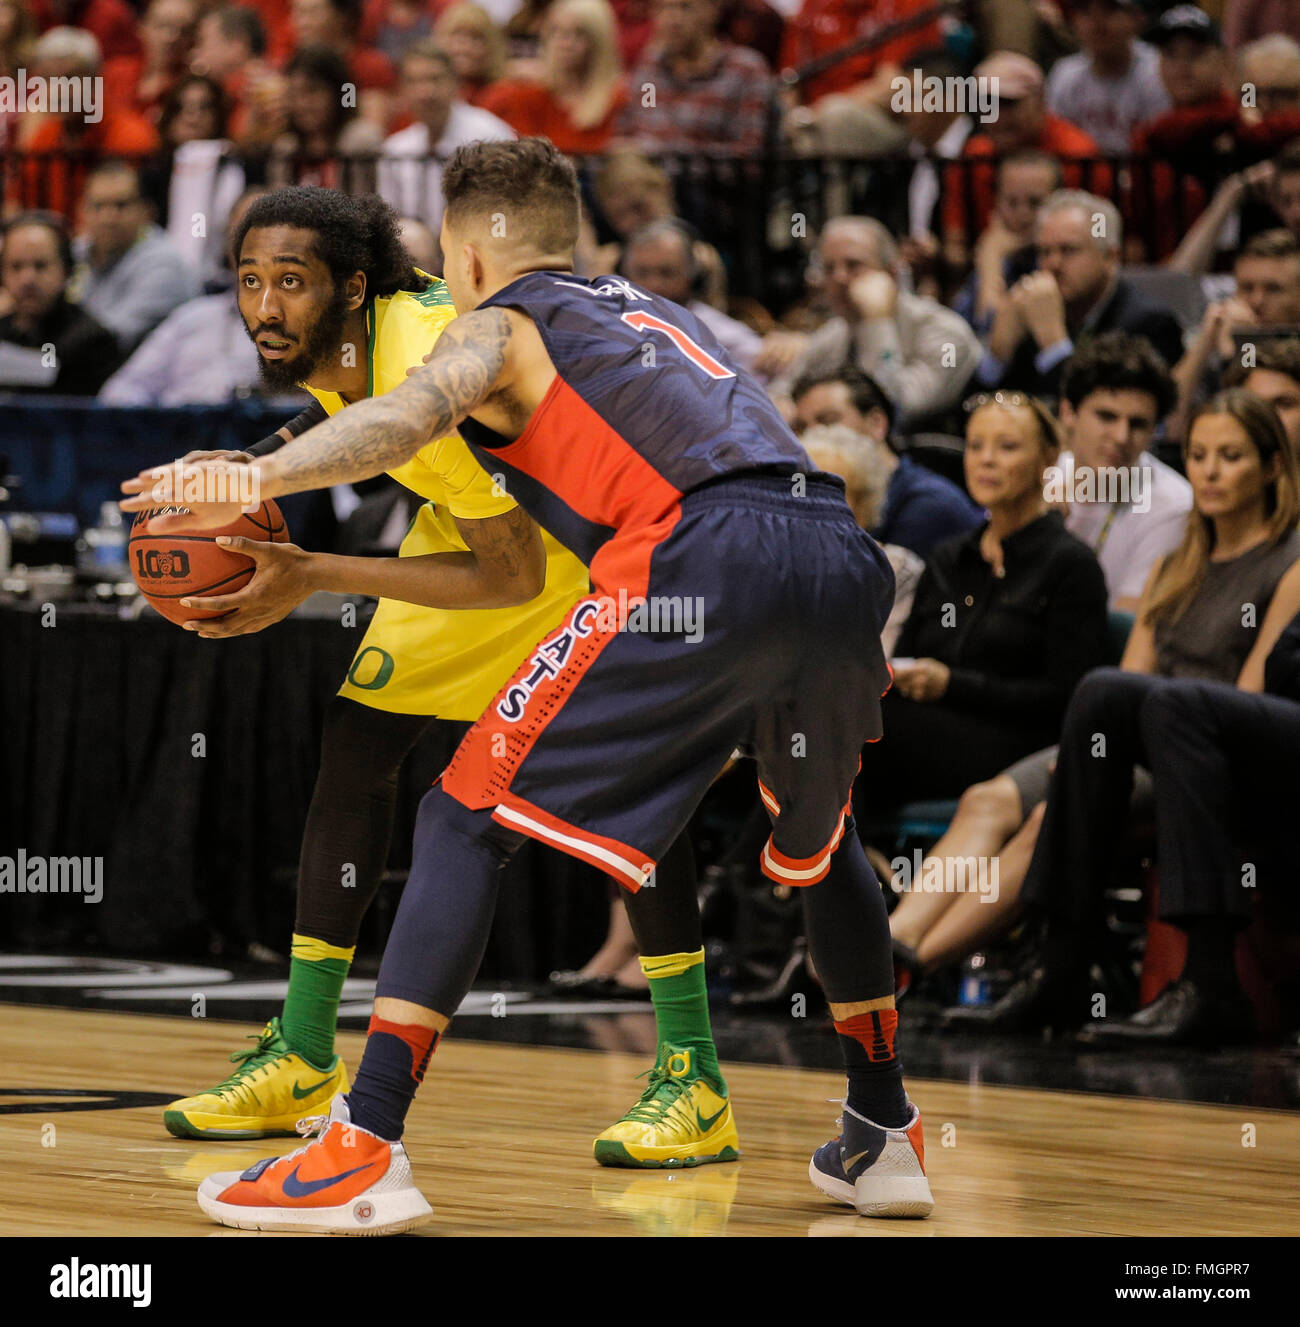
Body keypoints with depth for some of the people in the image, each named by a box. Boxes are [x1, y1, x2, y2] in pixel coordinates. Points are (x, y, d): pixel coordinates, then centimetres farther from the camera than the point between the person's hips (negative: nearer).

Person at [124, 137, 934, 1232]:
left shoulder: (500, 323, 15)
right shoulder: (651, 313, 36)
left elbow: (410, 414, -6)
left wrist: (255, 480, -9)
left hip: (707, 558, -6)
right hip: (845, 555, 6)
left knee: (468, 819, 0)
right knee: (821, 843, 33)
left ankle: (365, 1151, -10)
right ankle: (884, 1140, 35)